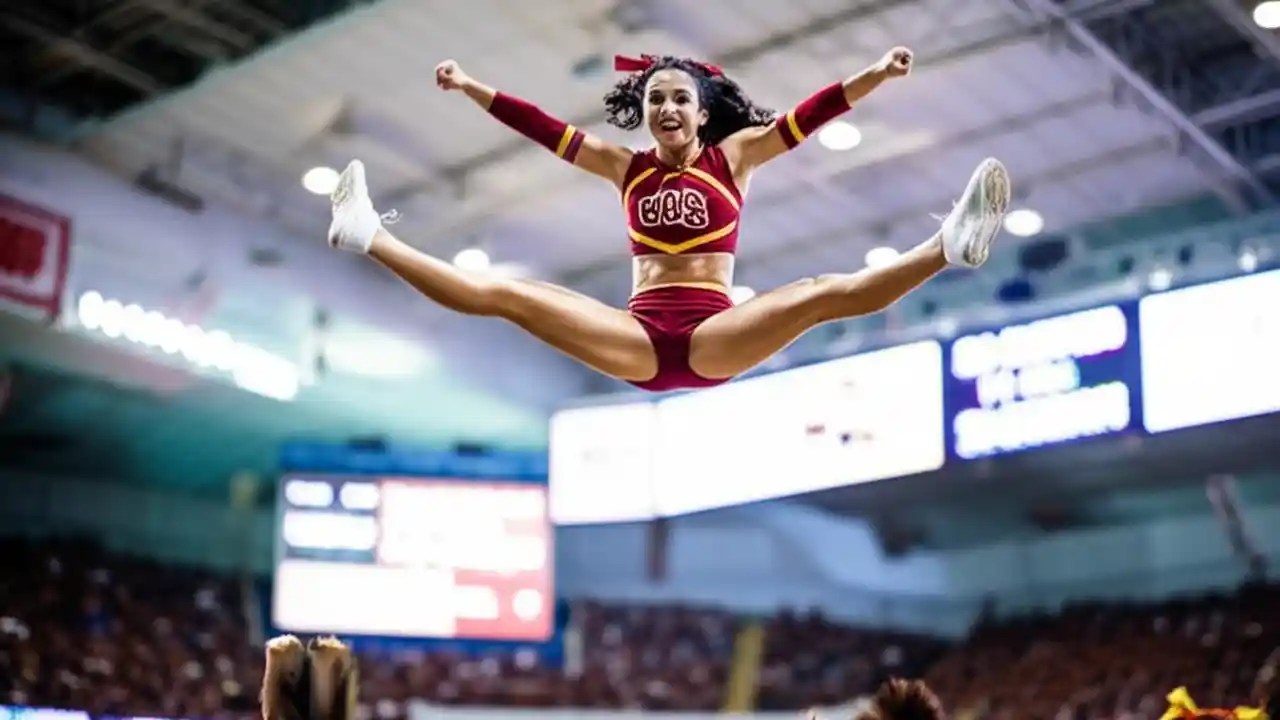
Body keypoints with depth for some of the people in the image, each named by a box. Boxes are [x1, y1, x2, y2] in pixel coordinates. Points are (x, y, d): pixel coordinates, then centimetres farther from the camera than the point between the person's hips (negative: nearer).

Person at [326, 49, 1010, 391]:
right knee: (499, 293, -8)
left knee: (821, 294, -29)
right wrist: (470, 87, 7)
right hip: (638, 339, 2)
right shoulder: (626, 167, 15)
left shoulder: (732, 158, 9)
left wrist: (874, 74, -15)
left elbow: (802, 119, -3)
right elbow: (546, 130, 12)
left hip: (716, 336, -2)